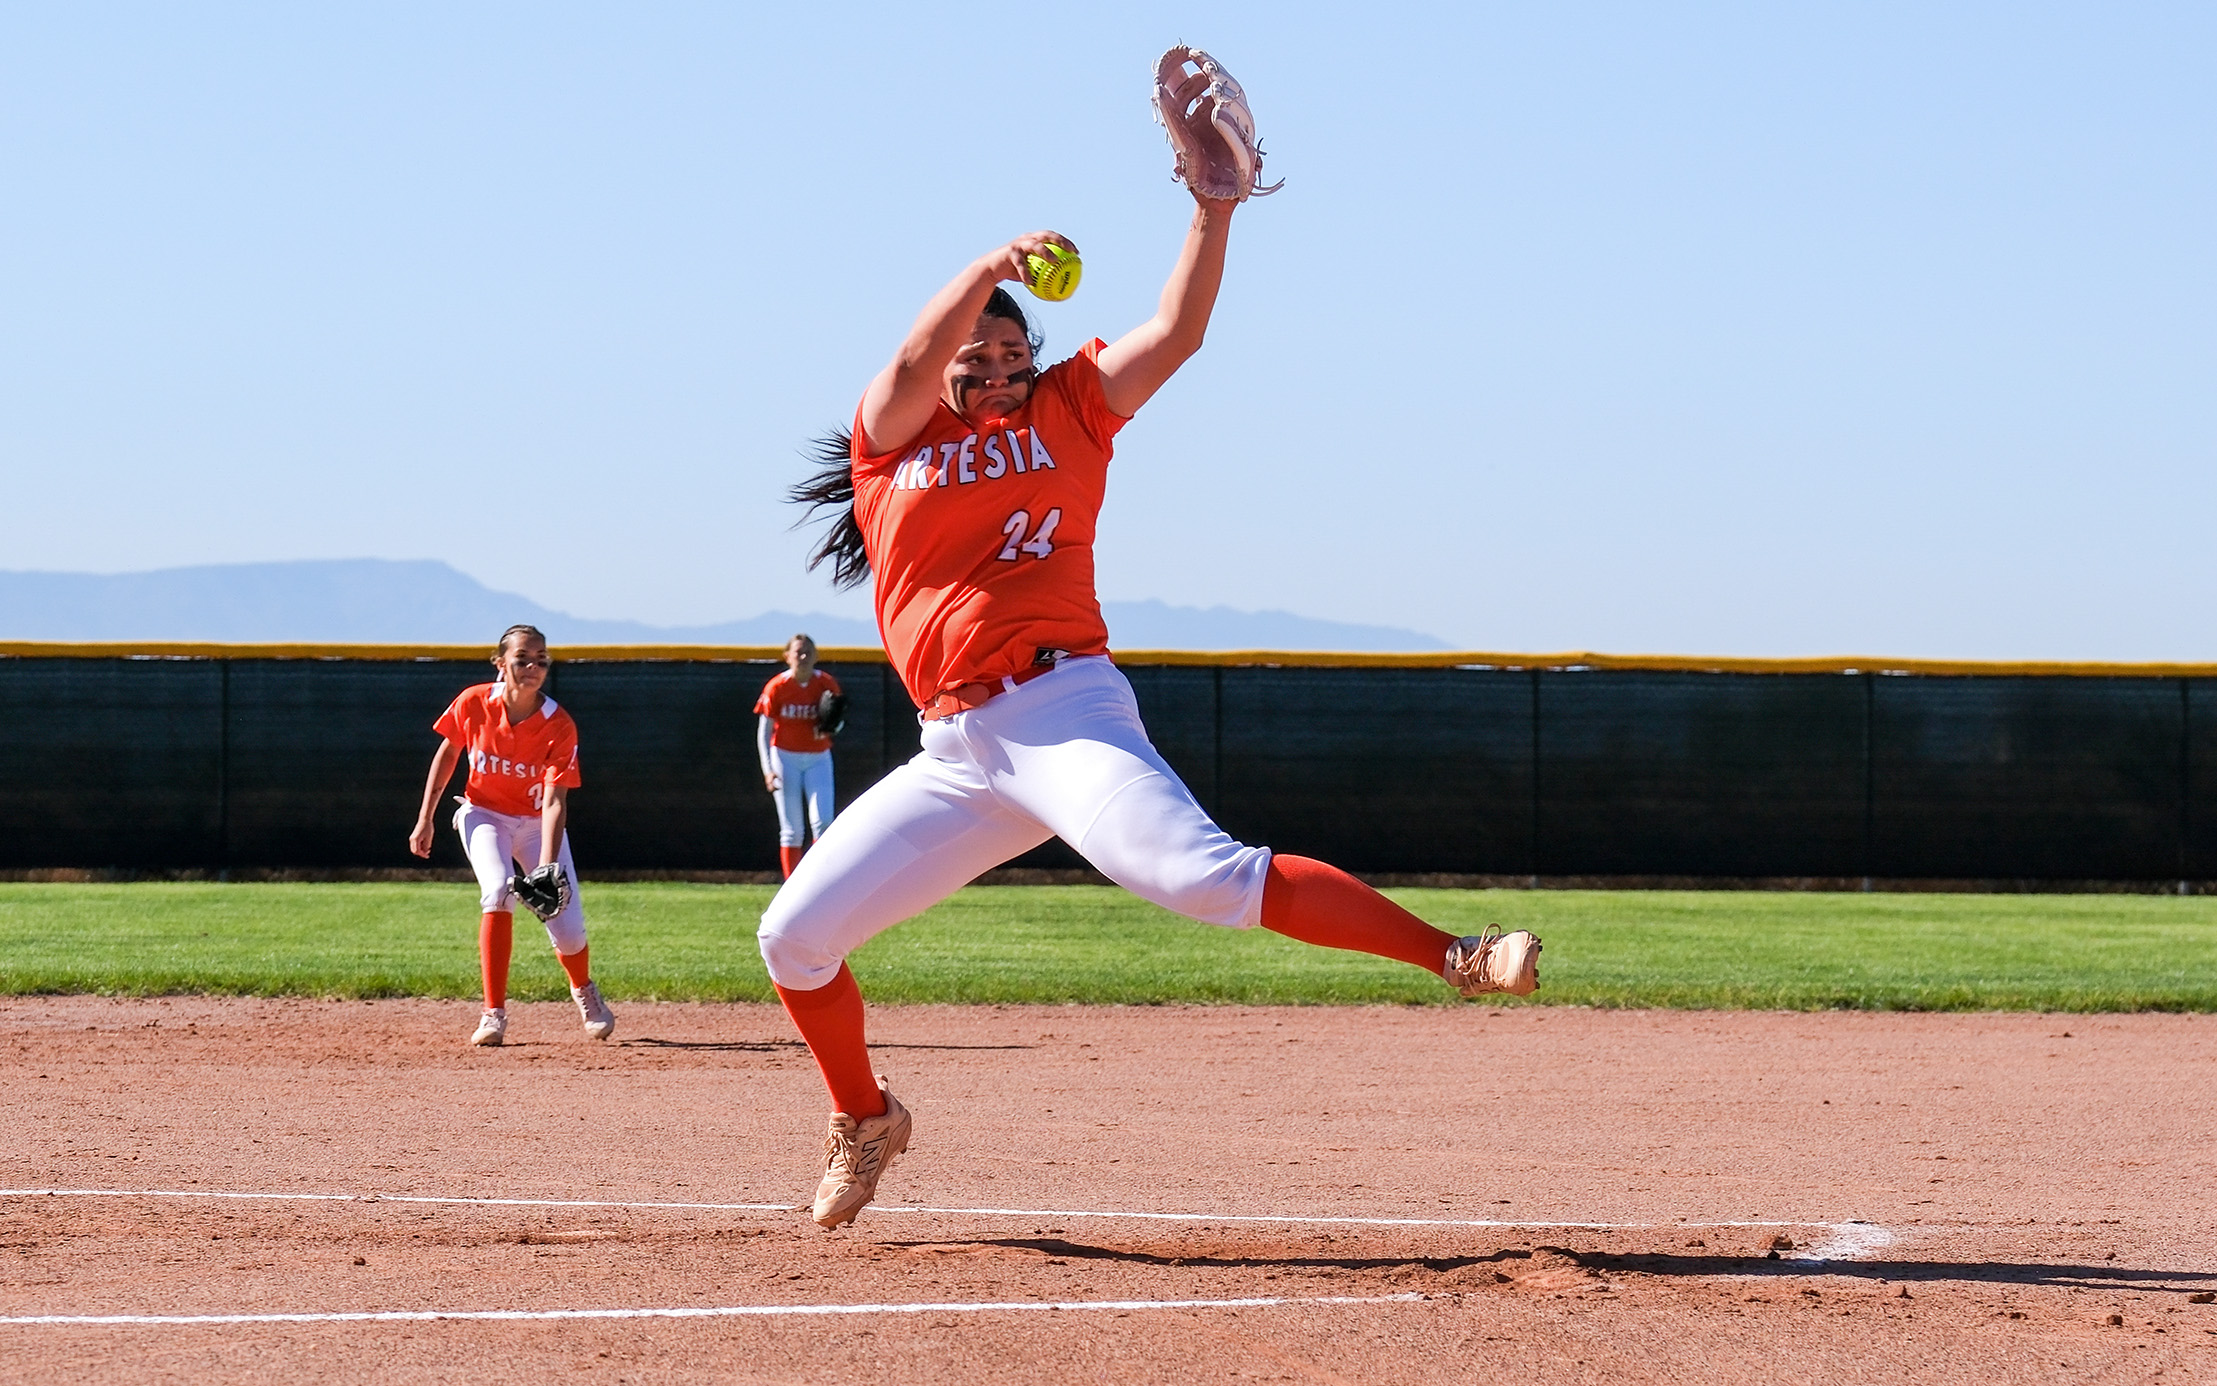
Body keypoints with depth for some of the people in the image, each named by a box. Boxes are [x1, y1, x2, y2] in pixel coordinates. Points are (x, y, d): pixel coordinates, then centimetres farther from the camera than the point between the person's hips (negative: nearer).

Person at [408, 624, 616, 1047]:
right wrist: (426, 818, 2)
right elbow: (448, 753, 1)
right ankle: (494, 1014, -26)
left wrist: (547, 867, -40)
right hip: (484, 814, 0)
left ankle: (584, 992, 32)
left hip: (537, 822, 0)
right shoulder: (474, 703, -18)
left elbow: (555, 802, -28)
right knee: (498, 890, -29)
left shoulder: (559, 727, -23)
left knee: (567, 930, -6)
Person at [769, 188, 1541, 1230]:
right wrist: (993, 265, -27)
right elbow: (917, 357, -10)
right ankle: (864, 1119, 26)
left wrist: (1215, 207, -10)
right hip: (952, 751, 4)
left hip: (1065, 707, -3)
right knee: (795, 933, 2)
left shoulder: (1066, 412, 11)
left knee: (1210, 879, -27)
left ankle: (1453, 957, -30)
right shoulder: (890, 440, 11)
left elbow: (1177, 330, 2)